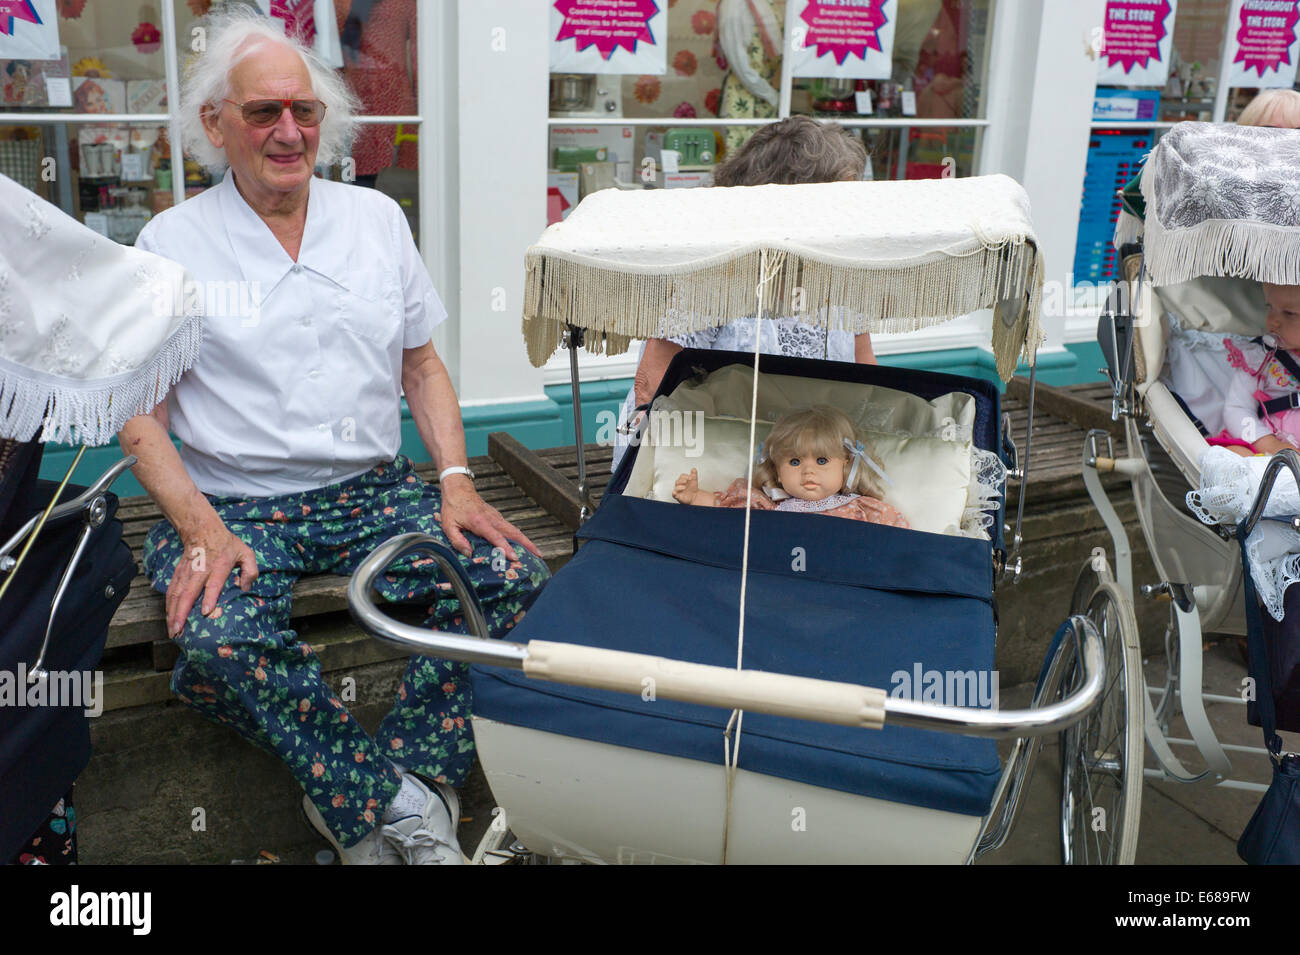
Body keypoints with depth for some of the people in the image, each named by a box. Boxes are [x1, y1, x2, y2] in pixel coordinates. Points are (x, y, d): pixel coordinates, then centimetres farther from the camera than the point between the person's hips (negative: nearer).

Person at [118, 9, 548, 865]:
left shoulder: (377, 218, 11)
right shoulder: (171, 242, 3)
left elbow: (422, 366, 14)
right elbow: (141, 415, 0)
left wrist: (457, 481, -2)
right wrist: (203, 532, -17)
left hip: (372, 490, 3)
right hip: (233, 504, -2)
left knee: (515, 575, -22)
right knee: (218, 634, -34)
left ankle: (377, 792, -18)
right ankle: (405, 807, -20)